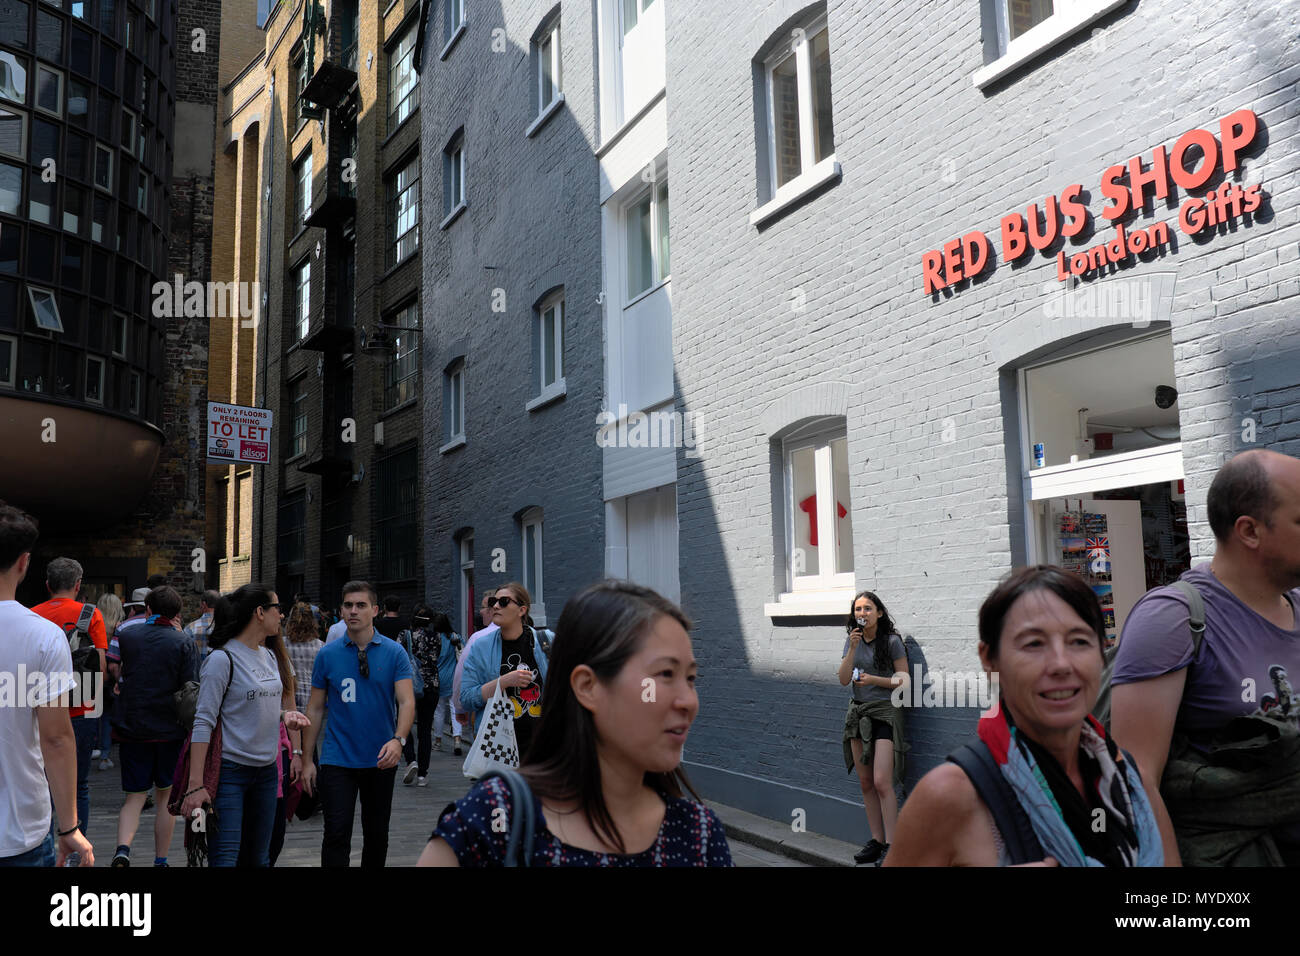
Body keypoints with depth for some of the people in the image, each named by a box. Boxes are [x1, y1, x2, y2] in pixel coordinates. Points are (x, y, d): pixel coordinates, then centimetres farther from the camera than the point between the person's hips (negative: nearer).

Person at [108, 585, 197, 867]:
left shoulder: (126, 636, 0)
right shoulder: (184, 643, -7)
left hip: (131, 728, 1)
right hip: (170, 730, -1)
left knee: (134, 796, 9)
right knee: (166, 795, 12)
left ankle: (122, 850, -14)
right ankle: (160, 860, 18)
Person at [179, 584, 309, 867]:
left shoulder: (269, 656, 12)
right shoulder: (222, 658, -12)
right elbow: (204, 721, -15)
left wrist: (284, 715, 0)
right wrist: (196, 783, -20)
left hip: (266, 769, 8)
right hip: (229, 770, -7)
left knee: (260, 857, 12)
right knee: (225, 857, -8)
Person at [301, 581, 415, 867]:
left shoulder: (394, 652, -3)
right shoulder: (327, 654, 1)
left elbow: (407, 701, -9)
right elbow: (315, 708, 5)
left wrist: (398, 740, -27)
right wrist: (307, 760, 2)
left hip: (381, 759, 1)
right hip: (337, 759, 0)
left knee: (377, 834, 12)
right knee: (336, 833, -8)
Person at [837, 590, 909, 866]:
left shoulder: (892, 641, -7)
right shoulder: (852, 641, 8)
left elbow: (903, 680, -6)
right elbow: (844, 679, 0)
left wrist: (874, 680, -18)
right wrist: (853, 648, -10)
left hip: (885, 711, -6)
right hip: (859, 713, 6)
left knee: (881, 782, -13)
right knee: (865, 783, 8)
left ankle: (891, 845, -7)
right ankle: (876, 841, 16)